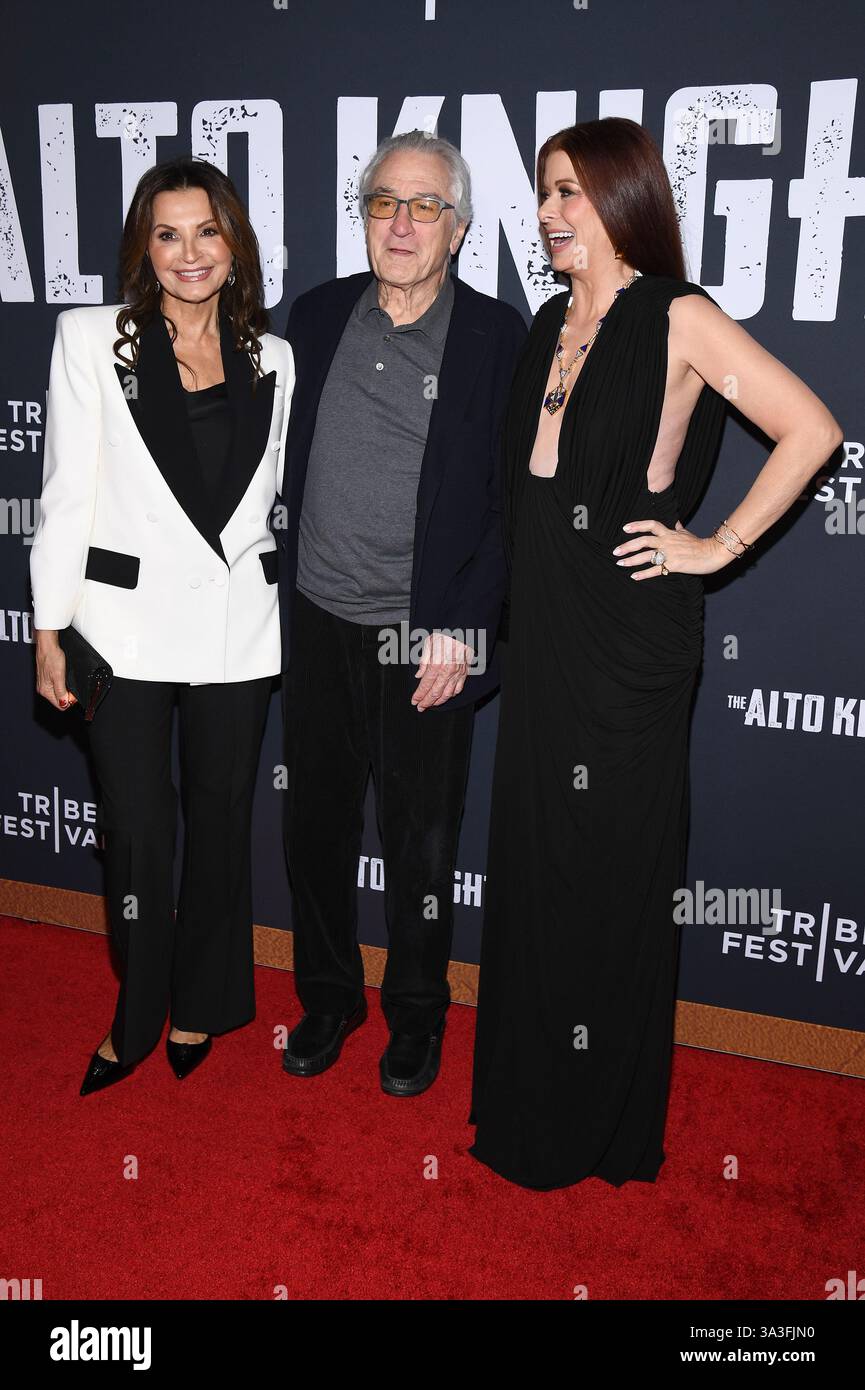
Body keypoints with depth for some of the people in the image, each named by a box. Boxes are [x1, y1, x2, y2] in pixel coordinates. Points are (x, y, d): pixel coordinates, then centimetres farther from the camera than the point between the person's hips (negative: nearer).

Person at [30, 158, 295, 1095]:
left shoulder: (272, 360, 9)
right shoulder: (90, 339, 1)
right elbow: (66, 493, -1)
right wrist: (50, 627, -4)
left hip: (237, 629, 3)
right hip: (125, 623, -2)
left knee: (221, 819, 12)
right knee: (137, 834, 4)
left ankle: (201, 1004, 33)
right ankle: (136, 1018, 28)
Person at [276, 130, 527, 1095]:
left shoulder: (496, 338, -5)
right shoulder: (316, 316, 6)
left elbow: (512, 500, -7)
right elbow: (286, 465, 12)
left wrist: (458, 631, -12)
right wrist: (278, 597, 7)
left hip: (427, 642, -3)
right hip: (316, 625, 4)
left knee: (421, 845, 11)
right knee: (316, 826, 15)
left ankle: (415, 1015, 33)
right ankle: (326, 997, 36)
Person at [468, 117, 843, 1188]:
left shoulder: (678, 319, -8)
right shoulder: (554, 324, 13)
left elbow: (810, 429, -11)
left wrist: (718, 546, -11)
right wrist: (509, 608, 13)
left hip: (628, 629, -7)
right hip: (543, 626, 7)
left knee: (609, 866, 3)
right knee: (532, 854, 13)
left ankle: (603, 1125, 23)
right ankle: (530, 1097, 32)